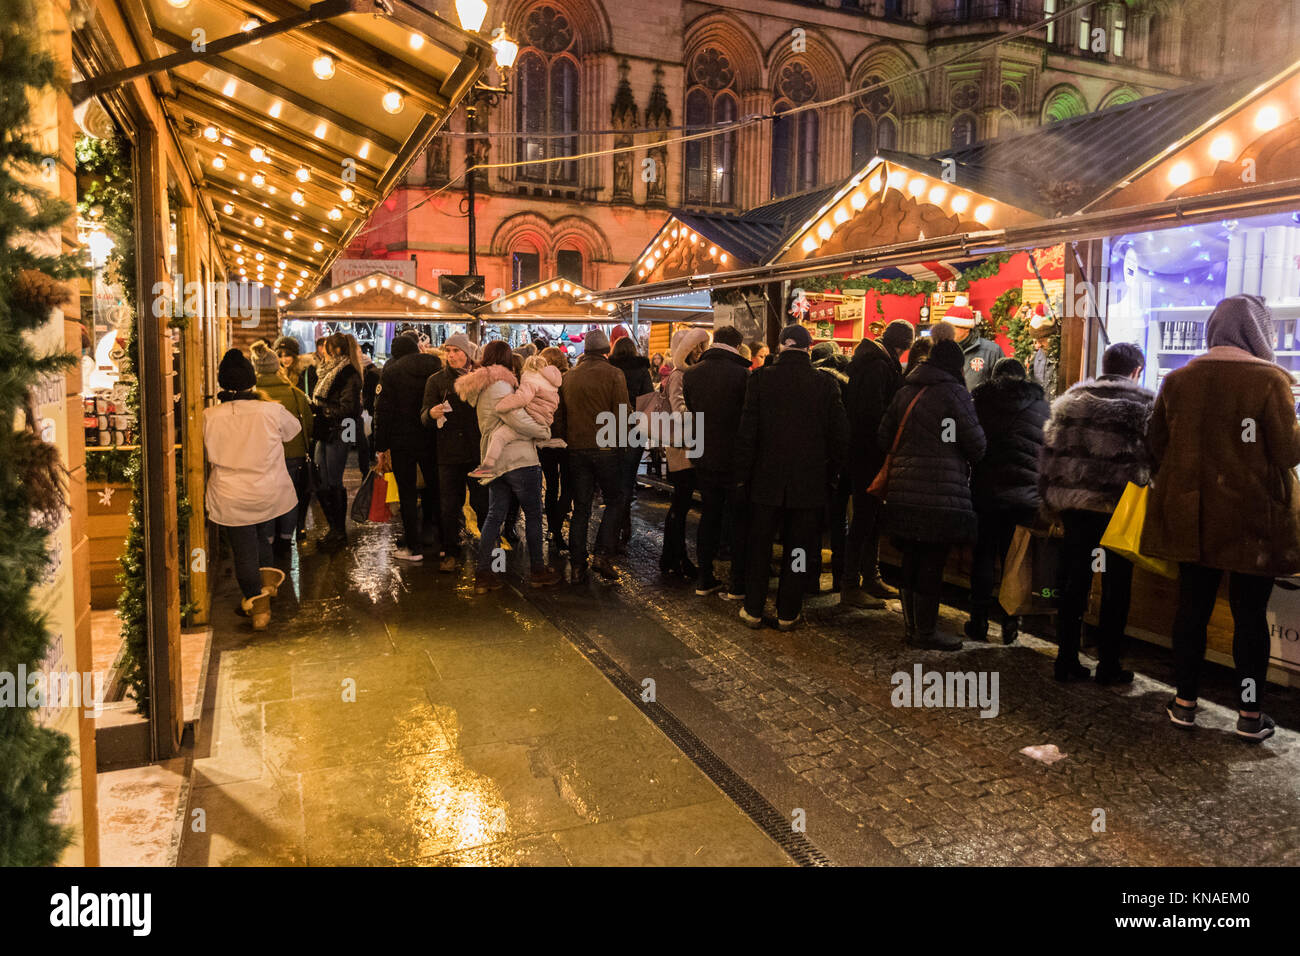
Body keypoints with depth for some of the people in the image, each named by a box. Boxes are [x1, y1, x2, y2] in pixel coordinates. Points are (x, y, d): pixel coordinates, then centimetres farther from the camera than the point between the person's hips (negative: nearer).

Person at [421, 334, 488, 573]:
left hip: (478, 451, 0)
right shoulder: (436, 380, 5)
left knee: (483, 503, 4)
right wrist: (431, 414, -25)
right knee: (449, 506, 4)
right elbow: (424, 416, -1)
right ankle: (451, 553, 18)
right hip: (448, 454, 1)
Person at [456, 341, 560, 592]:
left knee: (495, 515, 9)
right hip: (518, 459, -9)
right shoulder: (498, 385, -15)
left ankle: (484, 573, 8)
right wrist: (544, 431, -4)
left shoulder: (482, 387, 16)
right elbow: (518, 420, -18)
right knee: (533, 514, 3)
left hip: (495, 461, 9)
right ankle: (538, 570, 11)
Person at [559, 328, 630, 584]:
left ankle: (578, 566, 9)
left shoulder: (569, 376, 8)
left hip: (576, 448, 4)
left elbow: (562, 412, 13)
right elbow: (622, 413, -8)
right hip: (605, 448, -4)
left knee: (581, 507, 8)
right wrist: (621, 445, 3)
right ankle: (602, 554, -2)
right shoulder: (614, 374, -5)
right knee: (614, 500, 11)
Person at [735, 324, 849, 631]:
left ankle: (754, 609, 20)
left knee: (759, 546, 12)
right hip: (810, 481, 0)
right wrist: (830, 474, 10)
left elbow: (746, 432, -6)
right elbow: (840, 435, -1)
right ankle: (788, 613, 17)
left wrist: (742, 474, 2)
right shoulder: (825, 384, -5)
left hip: (766, 479, 0)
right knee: (798, 548, 10)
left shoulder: (760, 379, -7)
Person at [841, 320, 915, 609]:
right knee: (864, 518, -4)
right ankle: (850, 585, 3)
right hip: (869, 453, -10)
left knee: (871, 519, 16)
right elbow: (873, 412, -24)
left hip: (865, 453, 10)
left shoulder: (877, 362, 16)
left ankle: (871, 578, 27)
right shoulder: (879, 366, -15)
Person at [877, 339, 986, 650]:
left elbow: (883, 437, 13)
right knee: (932, 563, 1)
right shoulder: (954, 393, -7)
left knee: (911, 559, 13)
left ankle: (911, 625, 23)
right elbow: (975, 443, -6)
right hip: (941, 493, -6)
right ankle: (926, 631, 9)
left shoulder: (905, 391, 10)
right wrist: (972, 462, 14)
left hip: (904, 491, 6)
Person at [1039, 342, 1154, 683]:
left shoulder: (1071, 399, 9)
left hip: (1075, 505, 4)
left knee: (1073, 582, 11)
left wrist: (1051, 496, 13)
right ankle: (1108, 665, 13)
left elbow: (1050, 450, 8)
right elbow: (1152, 457, -7)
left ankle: (1066, 660, 15)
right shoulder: (1144, 405, -1)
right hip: (1119, 507, -4)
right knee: (1115, 588, 7)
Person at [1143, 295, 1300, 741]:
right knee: (1250, 612, 7)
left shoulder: (1178, 379, 2)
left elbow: (1156, 443, 6)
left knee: (1192, 605, 12)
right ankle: (1250, 715, 15)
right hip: (1252, 519, -3)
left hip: (1192, 515, 3)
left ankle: (1185, 702, 19)